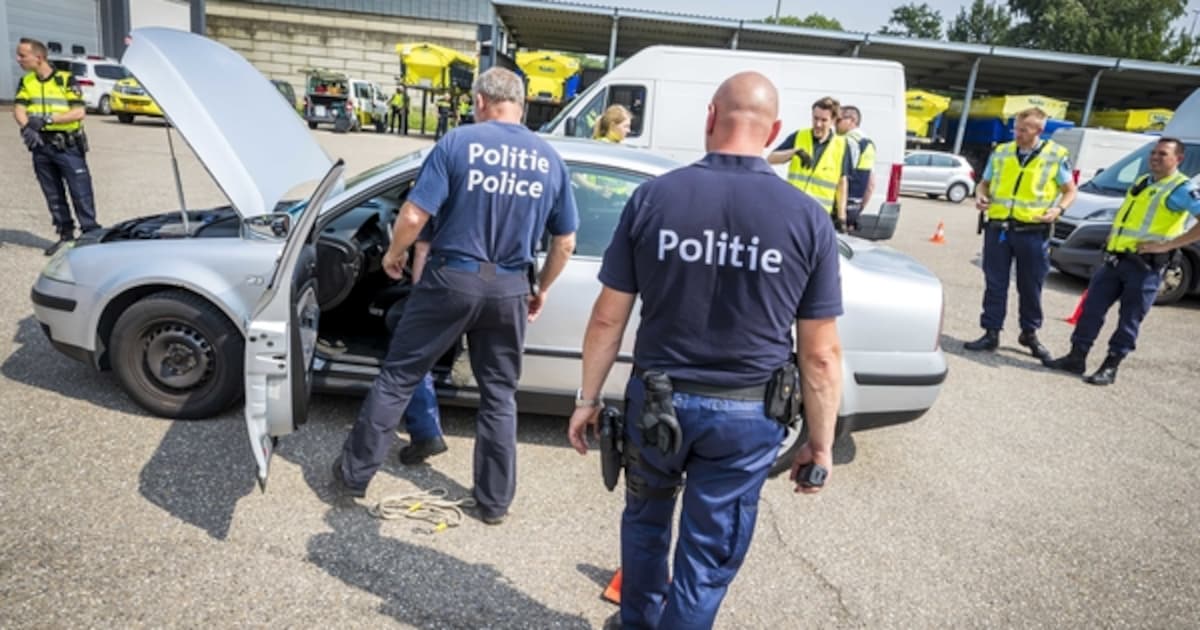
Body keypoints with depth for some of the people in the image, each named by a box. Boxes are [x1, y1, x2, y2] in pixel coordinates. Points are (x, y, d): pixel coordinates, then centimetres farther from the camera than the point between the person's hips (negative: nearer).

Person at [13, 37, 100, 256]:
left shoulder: (66, 79, -4)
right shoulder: (26, 82, 10)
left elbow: (79, 112, -12)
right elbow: (18, 110, -1)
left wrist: (48, 119, -20)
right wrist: (27, 127, -21)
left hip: (68, 146, -5)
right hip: (41, 147, 5)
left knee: (81, 193, -6)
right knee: (54, 196, 10)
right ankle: (65, 235, 18)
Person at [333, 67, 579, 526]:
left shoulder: (458, 142, -6)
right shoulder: (550, 160, 4)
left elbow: (414, 216, -12)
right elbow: (565, 243, 6)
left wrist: (394, 255, 7)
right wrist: (541, 290, 19)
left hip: (452, 278, -3)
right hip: (510, 289, 3)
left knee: (398, 376, 12)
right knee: (499, 394, 15)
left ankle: (355, 472, 24)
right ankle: (495, 500, 23)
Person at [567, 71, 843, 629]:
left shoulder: (653, 197, -7)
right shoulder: (807, 218, -7)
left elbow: (608, 319, -4)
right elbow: (820, 354, -6)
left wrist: (588, 398, 8)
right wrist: (821, 443, 5)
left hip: (656, 399, 2)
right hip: (746, 415, -1)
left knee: (645, 521, 27)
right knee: (708, 558, 13)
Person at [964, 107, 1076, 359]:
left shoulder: (1056, 155, 1)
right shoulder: (1001, 152, 8)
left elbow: (1070, 191, 7)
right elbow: (985, 182, 18)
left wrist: (1058, 208, -13)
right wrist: (981, 196, -4)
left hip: (1033, 232, -2)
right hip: (998, 227, 2)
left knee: (1031, 287, 8)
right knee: (995, 284, 4)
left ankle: (1030, 333, 24)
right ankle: (991, 333, 12)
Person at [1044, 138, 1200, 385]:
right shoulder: (1141, 182, 17)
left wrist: (1167, 244, -20)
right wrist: (1113, 235, 14)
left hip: (1145, 265, -7)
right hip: (1114, 259, 7)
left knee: (1129, 319, 1)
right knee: (1092, 308, 5)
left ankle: (1110, 368, 8)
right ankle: (1076, 357, 12)